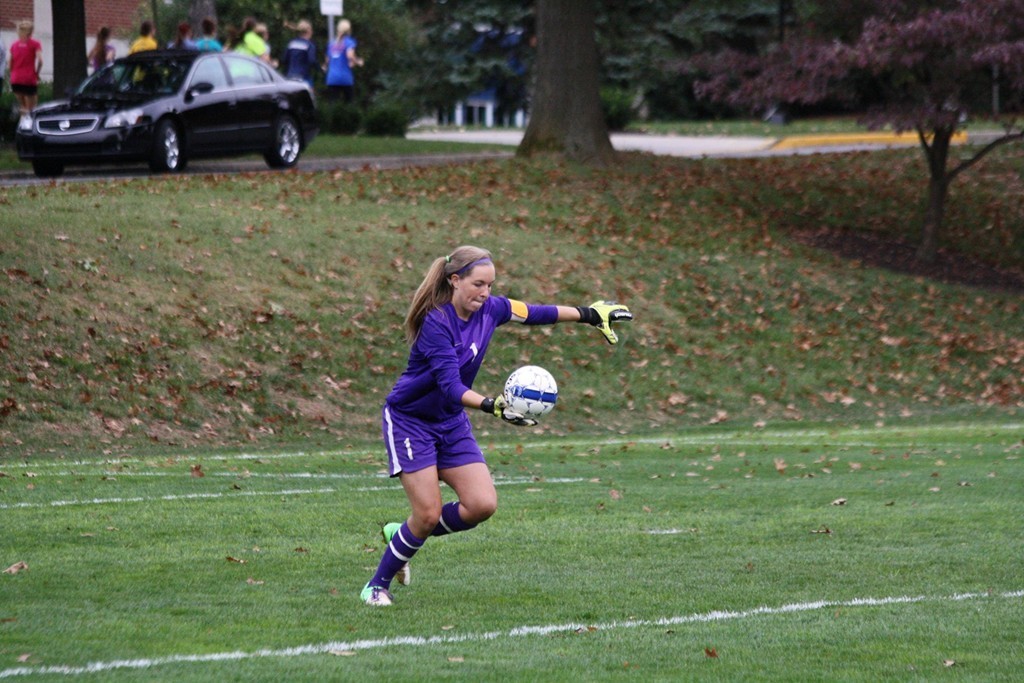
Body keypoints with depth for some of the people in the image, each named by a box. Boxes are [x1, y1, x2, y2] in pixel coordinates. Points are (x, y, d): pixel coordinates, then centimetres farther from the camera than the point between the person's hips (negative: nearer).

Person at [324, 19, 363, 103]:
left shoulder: (332, 43, 13)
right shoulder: (349, 42, -3)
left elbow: (328, 60, 16)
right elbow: (350, 55, -20)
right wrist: (358, 62, -3)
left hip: (332, 79, 4)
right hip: (346, 78, -4)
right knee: (348, 102, 7)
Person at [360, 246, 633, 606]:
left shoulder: (489, 309, -6)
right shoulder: (436, 322, -26)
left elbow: (535, 313, 11)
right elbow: (450, 384, -34)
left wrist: (590, 314, 16)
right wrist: (492, 406, -48)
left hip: (451, 423, 7)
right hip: (409, 420, -7)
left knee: (482, 505, -6)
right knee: (429, 514, -12)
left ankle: (403, 535, 16)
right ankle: (377, 585, 8)